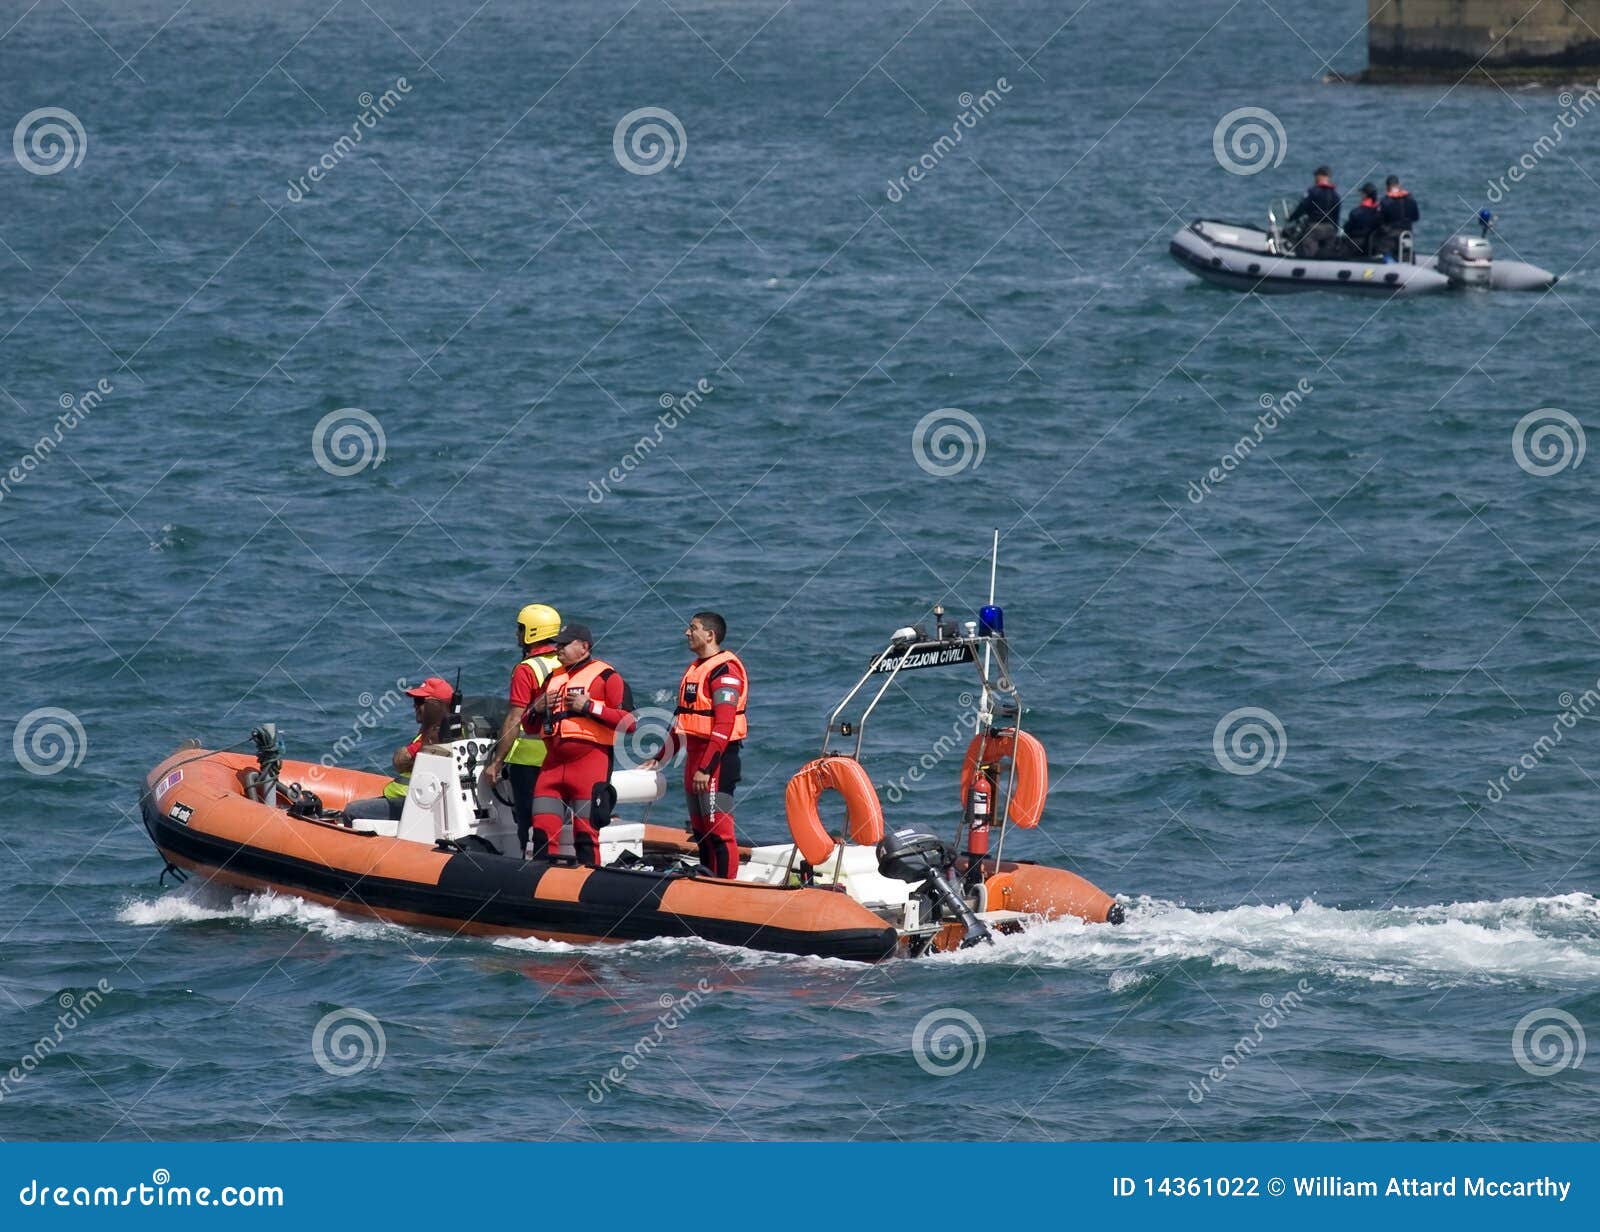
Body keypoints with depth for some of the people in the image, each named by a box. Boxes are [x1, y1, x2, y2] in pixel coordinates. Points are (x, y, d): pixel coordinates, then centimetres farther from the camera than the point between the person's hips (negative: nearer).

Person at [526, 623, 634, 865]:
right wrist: (538, 707, 5)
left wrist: (589, 707, -15)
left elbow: (629, 721, -11)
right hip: (553, 764, 6)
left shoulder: (606, 676, 0)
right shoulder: (553, 677, 20)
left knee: (585, 835, -6)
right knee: (543, 830, 0)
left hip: (591, 763, -6)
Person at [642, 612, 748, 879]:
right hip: (694, 755, 10)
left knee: (719, 832, -11)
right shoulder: (695, 669, 19)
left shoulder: (725, 670, -13)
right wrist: (659, 758, 25)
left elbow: (723, 727, -21)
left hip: (717, 757, -10)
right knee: (700, 831, 13)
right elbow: (682, 722, 26)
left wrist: (706, 767, -25)